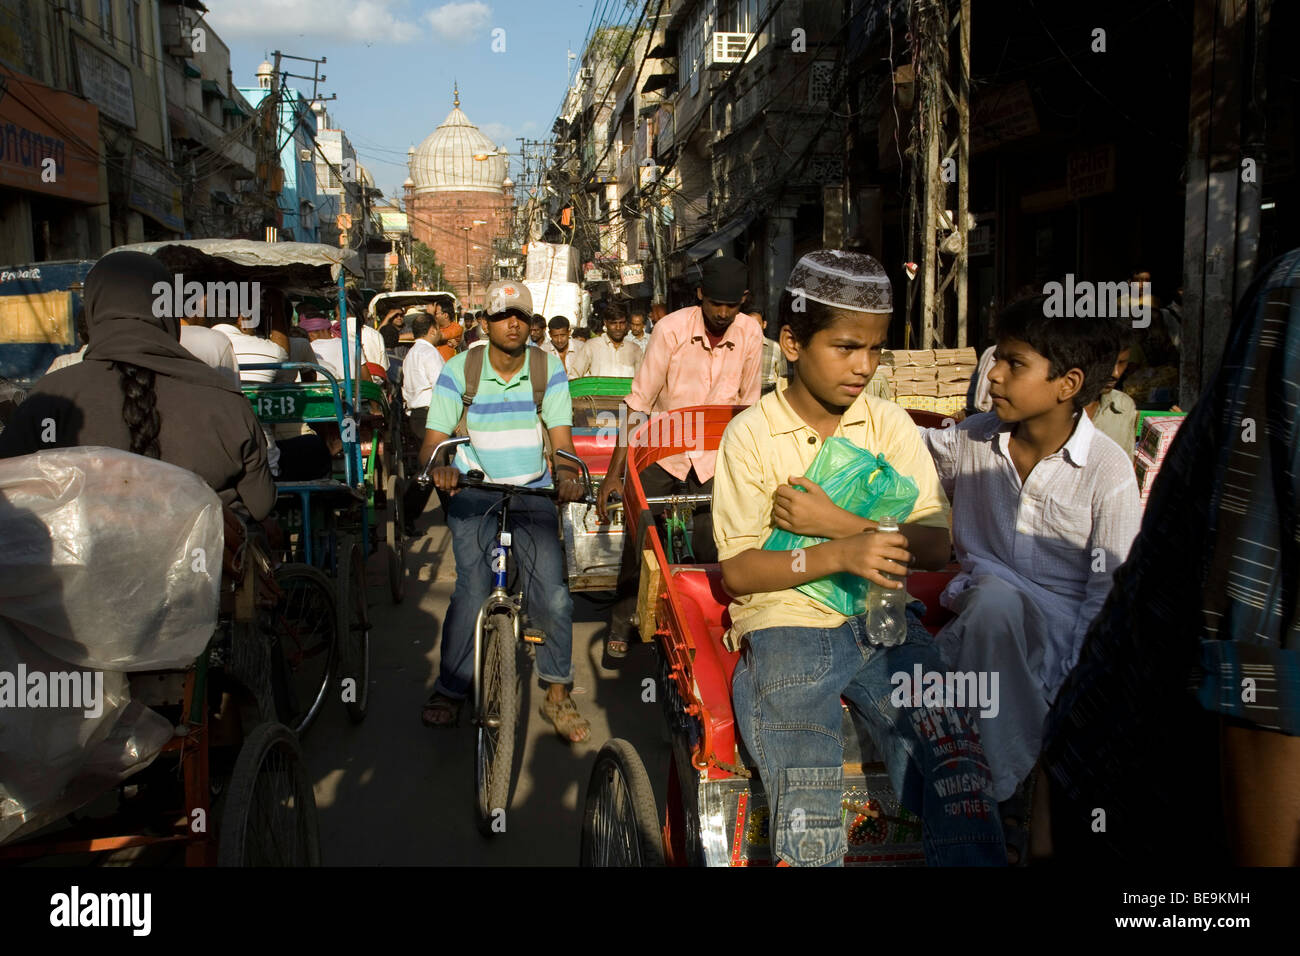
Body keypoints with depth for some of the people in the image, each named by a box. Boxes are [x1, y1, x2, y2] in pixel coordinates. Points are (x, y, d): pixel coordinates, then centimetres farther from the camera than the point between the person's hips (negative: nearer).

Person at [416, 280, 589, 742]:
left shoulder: (549, 370, -1)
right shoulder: (458, 371, -4)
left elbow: (561, 439, -7)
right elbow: (433, 442, -6)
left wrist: (566, 474, -29)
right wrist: (440, 467, -30)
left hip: (532, 493, 1)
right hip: (472, 493, -1)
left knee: (553, 595, -11)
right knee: (474, 591, -17)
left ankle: (557, 694, 9)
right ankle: (449, 691, 6)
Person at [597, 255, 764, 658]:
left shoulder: (750, 335, -8)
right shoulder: (671, 329, -16)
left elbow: (748, 404, 5)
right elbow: (639, 403, -16)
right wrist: (614, 473, -18)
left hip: (714, 456, 2)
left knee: (711, 545, -5)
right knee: (639, 537, -1)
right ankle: (622, 624, 18)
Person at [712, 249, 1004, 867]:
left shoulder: (889, 425, 9)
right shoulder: (751, 434, 1)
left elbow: (936, 544, 2)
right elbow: (737, 571, -5)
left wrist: (834, 523, -11)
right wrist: (840, 554, -19)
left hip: (883, 623, 3)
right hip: (785, 625, -2)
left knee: (959, 771, -23)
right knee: (808, 814, -27)